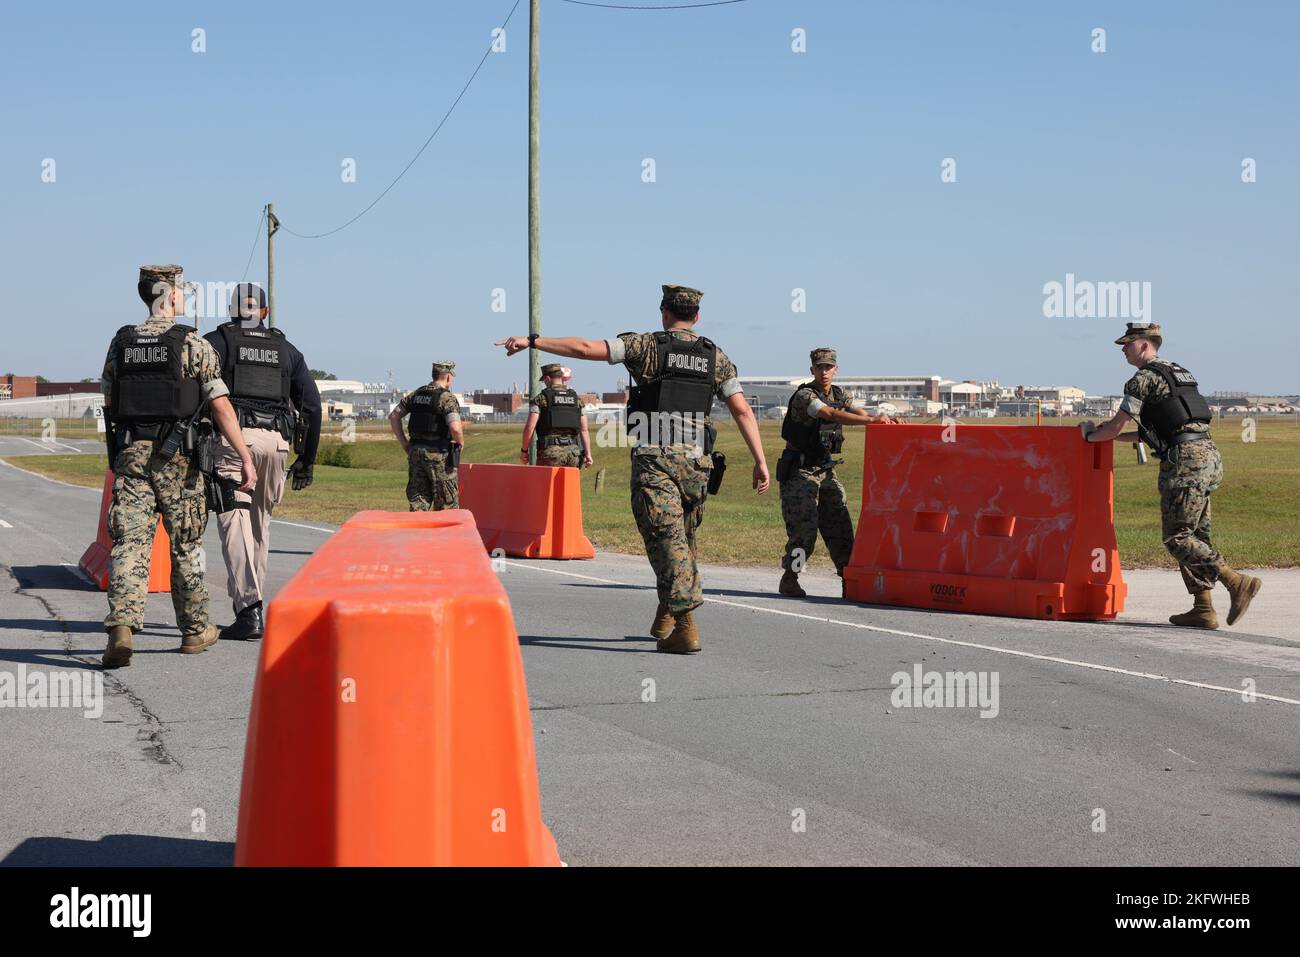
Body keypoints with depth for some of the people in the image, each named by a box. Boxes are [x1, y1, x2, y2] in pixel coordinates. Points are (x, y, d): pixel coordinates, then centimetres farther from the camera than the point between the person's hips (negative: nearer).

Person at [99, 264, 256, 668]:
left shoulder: (121, 343, 9)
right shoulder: (193, 343, -4)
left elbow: (110, 402, 14)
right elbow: (221, 407, -9)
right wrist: (245, 457, -8)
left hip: (130, 452, 3)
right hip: (176, 456, -3)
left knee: (130, 542, -4)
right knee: (186, 544, 11)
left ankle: (121, 626, -23)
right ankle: (195, 630, 22)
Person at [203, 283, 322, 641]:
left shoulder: (215, 342, 9)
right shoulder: (287, 350, 19)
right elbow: (312, 405, 15)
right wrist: (307, 459, 20)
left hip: (232, 436, -3)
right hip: (275, 440, 4)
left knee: (236, 524, -7)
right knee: (260, 523, 17)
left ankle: (248, 611, -18)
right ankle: (251, 600, 23)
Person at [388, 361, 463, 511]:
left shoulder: (416, 395, 9)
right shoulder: (447, 398, -12)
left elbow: (393, 416, 13)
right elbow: (455, 429, -23)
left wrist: (404, 442, 13)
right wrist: (461, 442, -3)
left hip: (416, 452, 6)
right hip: (439, 454, -6)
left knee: (418, 503, 8)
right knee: (446, 504, 6)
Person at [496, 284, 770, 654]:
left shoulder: (646, 345, 0)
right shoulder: (716, 357, 9)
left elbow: (584, 348, -5)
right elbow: (743, 410, 2)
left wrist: (531, 341, 3)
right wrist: (760, 461, 3)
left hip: (654, 458, -4)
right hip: (695, 460, 4)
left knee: (667, 540, -7)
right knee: (684, 540, 18)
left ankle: (685, 626, -18)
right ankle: (667, 616, 26)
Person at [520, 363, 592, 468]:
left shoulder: (541, 398, -1)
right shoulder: (576, 399, 11)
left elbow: (529, 427, -7)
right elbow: (584, 429, 4)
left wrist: (524, 450, 4)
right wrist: (588, 453, 1)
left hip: (550, 451, -4)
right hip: (573, 451, 4)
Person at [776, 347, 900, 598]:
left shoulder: (840, 395, 9)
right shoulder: (803, 396, -16)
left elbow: (862, 413, 1)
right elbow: (833, 415, -29)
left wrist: (885, 419, -21)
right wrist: (872, 420, -36)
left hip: (825, 469, 7)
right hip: (799, 470, -7)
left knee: (840, 525, 2)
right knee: (804, 528, -10)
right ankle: (789, 580, 2)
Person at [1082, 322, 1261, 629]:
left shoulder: (1144, 379, -4)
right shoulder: (1178, 373, 25)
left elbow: (1115, 427, 0)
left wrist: (1091, 435, 20)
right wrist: (1108, 435, 33)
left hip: (1185, 459, -9)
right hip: (1208, 454, 9)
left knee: (1177, 537, -8)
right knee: (1195, 535, 11)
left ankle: (1236, 582, -18)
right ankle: (1203, 609, 8)